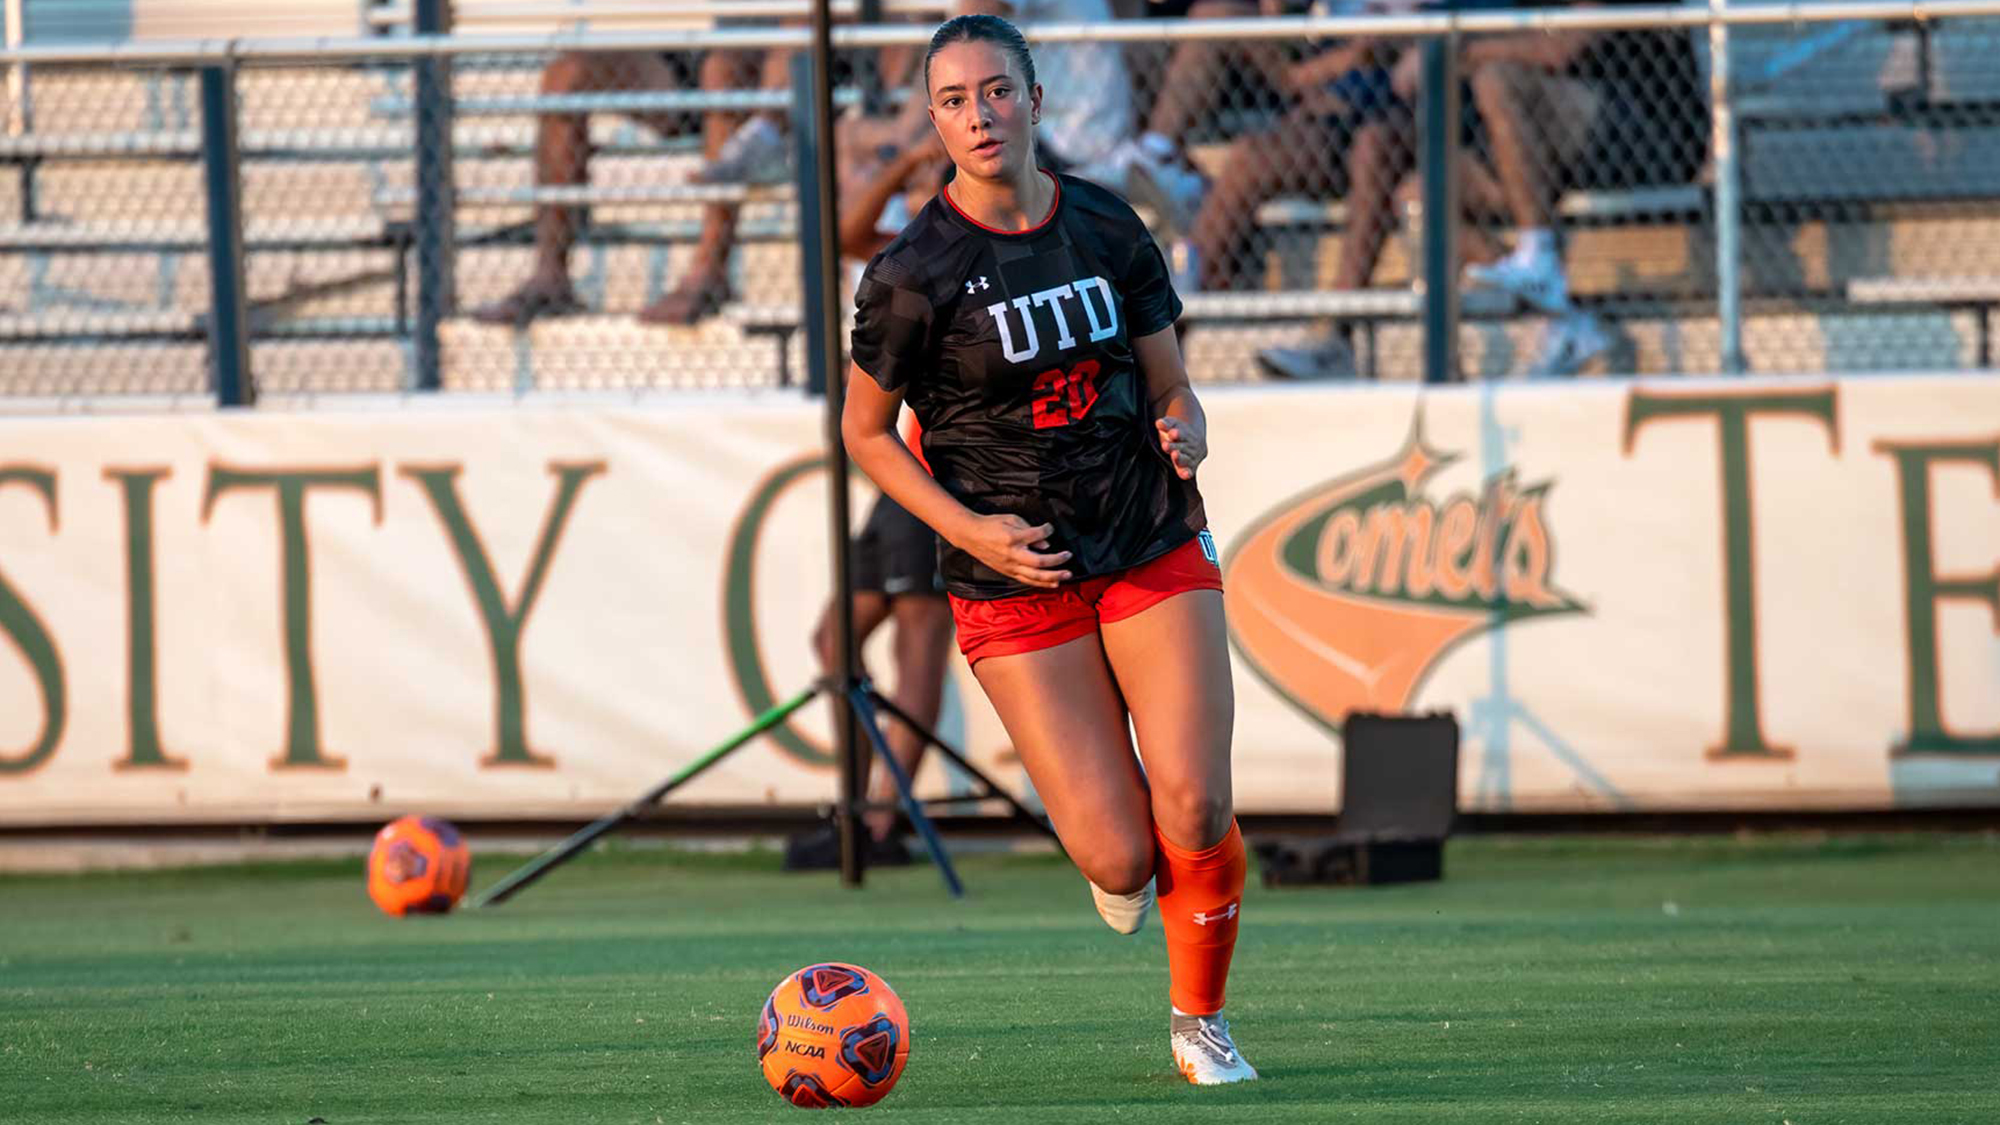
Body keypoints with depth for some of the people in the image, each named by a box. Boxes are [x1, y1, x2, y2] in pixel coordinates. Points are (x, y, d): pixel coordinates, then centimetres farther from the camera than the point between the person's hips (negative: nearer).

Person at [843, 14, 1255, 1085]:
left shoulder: (1108, 228, 1)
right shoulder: (912, 272, -10)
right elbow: (865, 431, 1)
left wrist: (1183, 431, -11)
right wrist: (965, 527, -11)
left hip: (1154, 550, 3)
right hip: (1013, 581, -3)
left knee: (1195, 814, -12)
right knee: (1121, 855, -10)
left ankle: (1200, 1022, 13)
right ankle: (1112, 852, 29)